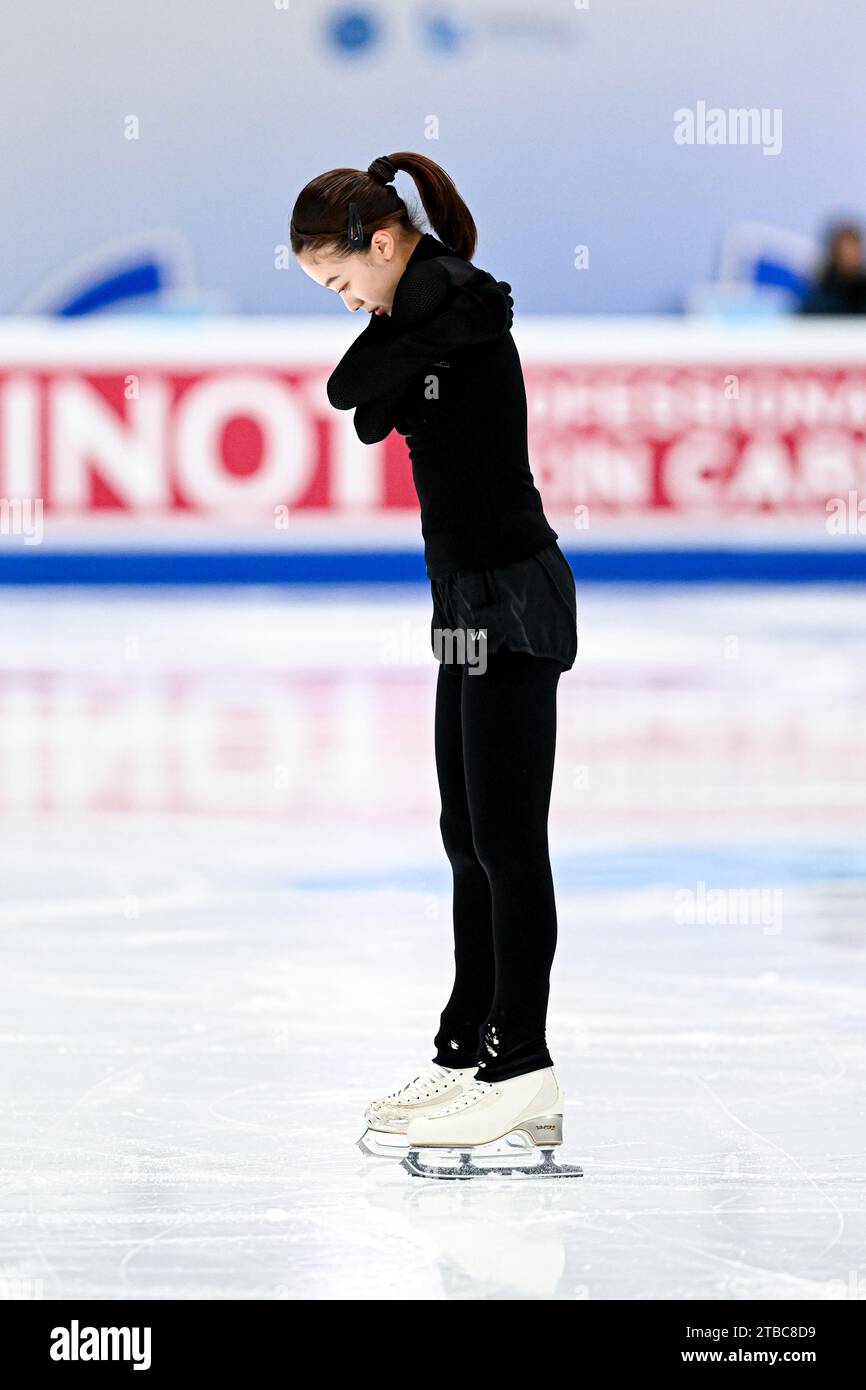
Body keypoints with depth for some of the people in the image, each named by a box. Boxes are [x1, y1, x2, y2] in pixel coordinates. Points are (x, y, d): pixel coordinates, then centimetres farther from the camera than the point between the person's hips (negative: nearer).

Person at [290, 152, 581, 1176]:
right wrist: (384, 310, 0)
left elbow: (347, 386, -14)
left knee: (507, 839, -7)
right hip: (477, 602, 10)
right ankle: (467, 1054, 19)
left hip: (511, 600, -10)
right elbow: (369, 412, 10)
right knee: (472, 841, 13)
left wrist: (391, 308, 0)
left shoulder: (459, 304, -16)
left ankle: (523, 1071, -3)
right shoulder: (427, 315, 14)